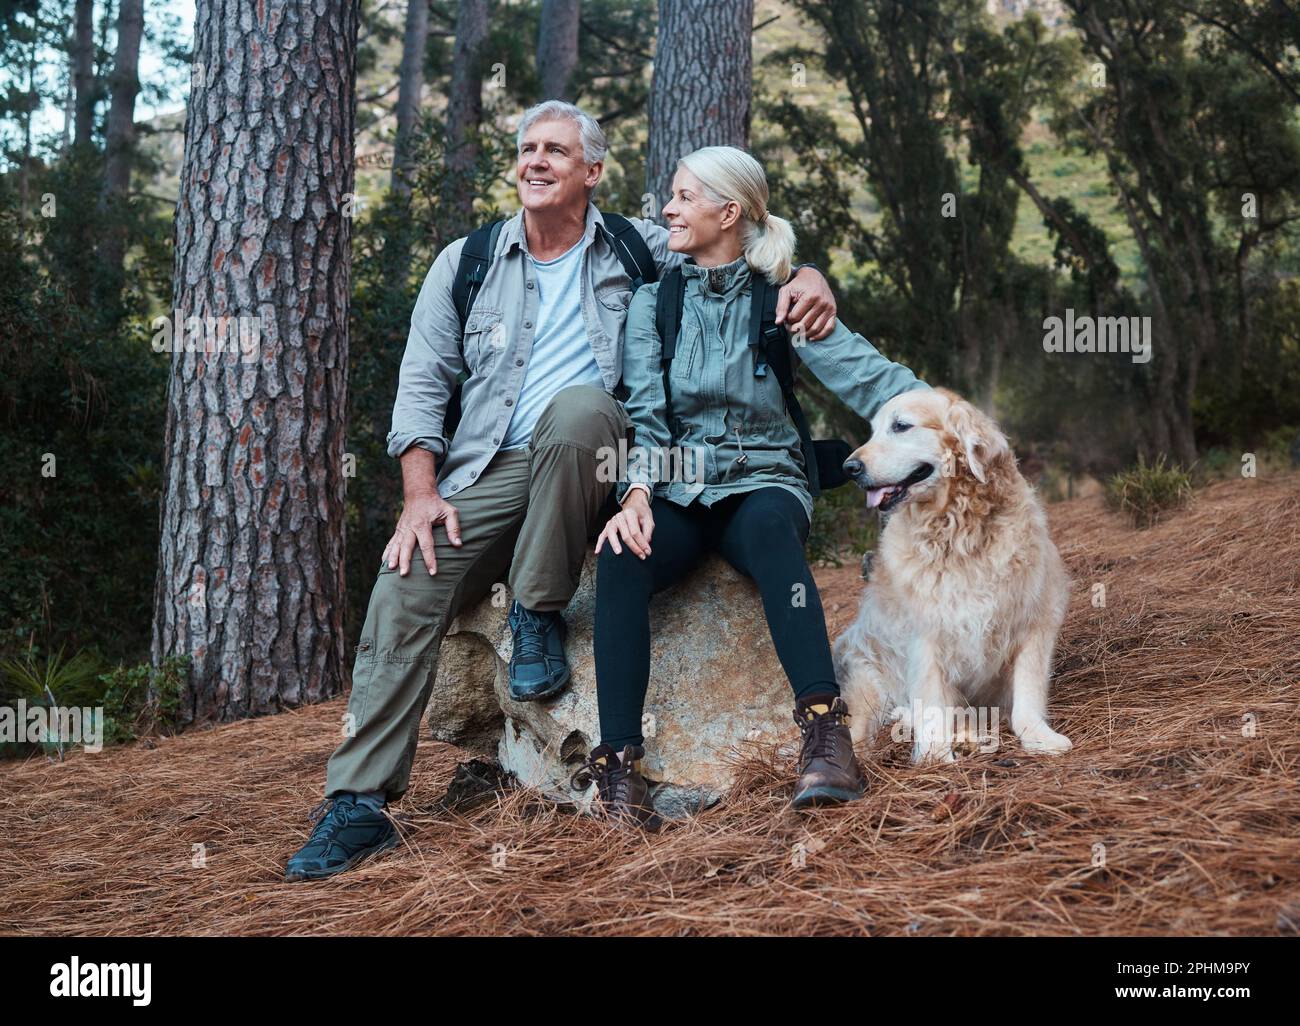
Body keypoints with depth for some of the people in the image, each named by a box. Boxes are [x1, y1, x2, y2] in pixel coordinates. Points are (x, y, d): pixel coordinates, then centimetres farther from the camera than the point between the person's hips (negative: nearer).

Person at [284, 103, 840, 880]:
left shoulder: (639, 251, 10)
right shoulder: (466, 263, 13)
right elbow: (424, 384, 8)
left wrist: (807, 276, -12)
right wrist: (421, 494, -6)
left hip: (591, 463, -2)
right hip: (488, 472, 2)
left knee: (577, 405, -36)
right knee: (405, 589, -22)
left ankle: (541, 615, -20)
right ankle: (360, 803, -18)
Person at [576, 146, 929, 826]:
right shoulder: (653, 303, 10)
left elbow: (868, 376, -5)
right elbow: (645, 414, 1)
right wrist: (637, 492, -18)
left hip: (761, 482, -1)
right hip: (677, 491, 2)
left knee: (768, 526, -38)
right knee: (621, 554, -32)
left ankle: (824, 728, -49)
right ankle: (618, 761, -35)